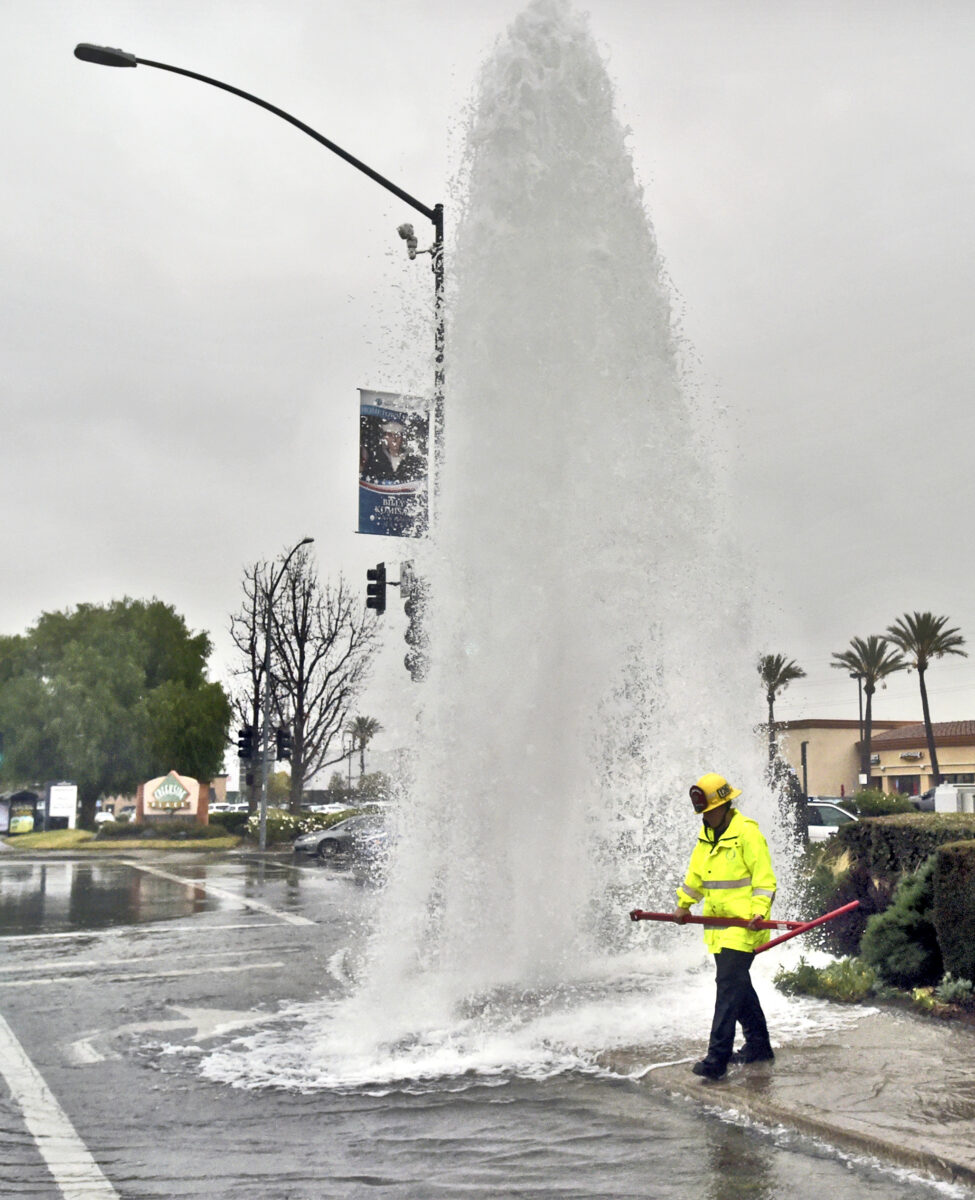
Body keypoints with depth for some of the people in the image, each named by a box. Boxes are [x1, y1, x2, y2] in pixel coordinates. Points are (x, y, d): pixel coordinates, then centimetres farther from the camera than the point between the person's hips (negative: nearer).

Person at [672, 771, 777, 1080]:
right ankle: (758, 1045, 31)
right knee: (737, 984, 16)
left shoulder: (747, 833, -12)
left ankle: (717, 1057, -12)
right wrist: (684, 904, 12)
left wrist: (759, 912, -24)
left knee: (729, 985, -12)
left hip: (742, 927, -8)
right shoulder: (706, 834, 13)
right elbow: (695, 874, 22)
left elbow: (765, 880, -13)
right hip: (717, 926, 9)